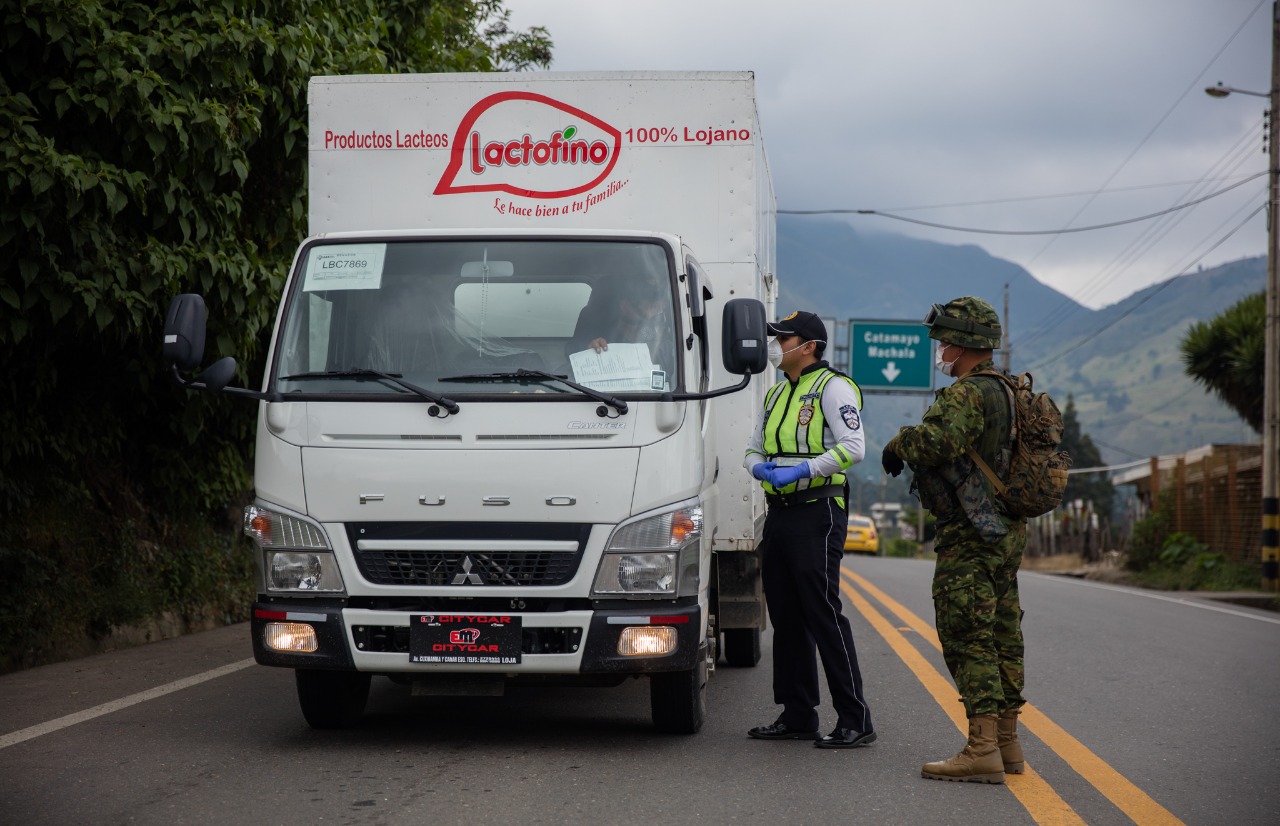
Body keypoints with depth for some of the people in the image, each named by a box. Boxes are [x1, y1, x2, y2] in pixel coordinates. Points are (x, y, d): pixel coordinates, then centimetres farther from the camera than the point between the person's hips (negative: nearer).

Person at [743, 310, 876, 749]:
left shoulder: (832, 388, -6)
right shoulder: (776, 394, 19)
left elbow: (853, 447, -17)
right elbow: (753, 449, 22)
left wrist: (802, 470, -24)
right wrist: (761, 467, -2)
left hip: (817, 512, -9)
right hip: (779, 512, 9)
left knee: (824, 614, -11)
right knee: (785, 617, 10)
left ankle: (856, 721, -8)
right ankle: (797, 715, 18)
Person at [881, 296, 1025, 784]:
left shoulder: (968, 394, -17)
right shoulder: (1007, 392, 16)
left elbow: (939, 441, -34)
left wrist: (898, 445, -15)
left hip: (970, 540, -10)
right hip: (1006, 533, 10)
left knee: (968, 639, -8)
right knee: (1001, 636, 13)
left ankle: (982, 750, -11)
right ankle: (1006, 742, 19)